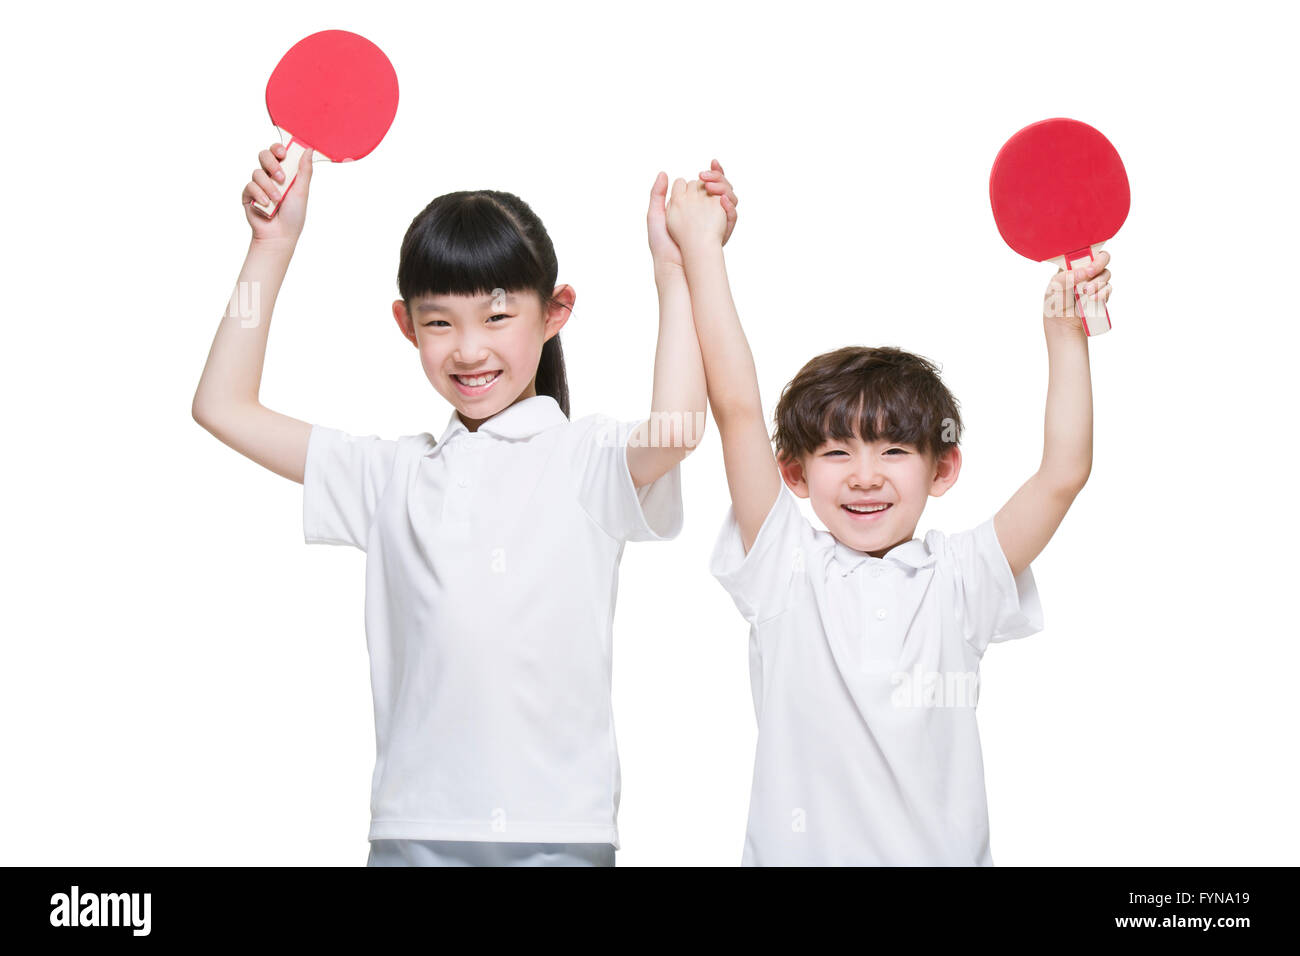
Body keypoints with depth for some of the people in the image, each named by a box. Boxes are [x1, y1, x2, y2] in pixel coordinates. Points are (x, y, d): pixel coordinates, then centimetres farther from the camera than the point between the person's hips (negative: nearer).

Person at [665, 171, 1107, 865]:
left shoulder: (956, 580, 4)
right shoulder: (785, 571, 1)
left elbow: (1064, 472, -2)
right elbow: (737, 409, -5)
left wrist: (1067, 338, -5)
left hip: (943, 855, 0)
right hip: (796, 853, 1)